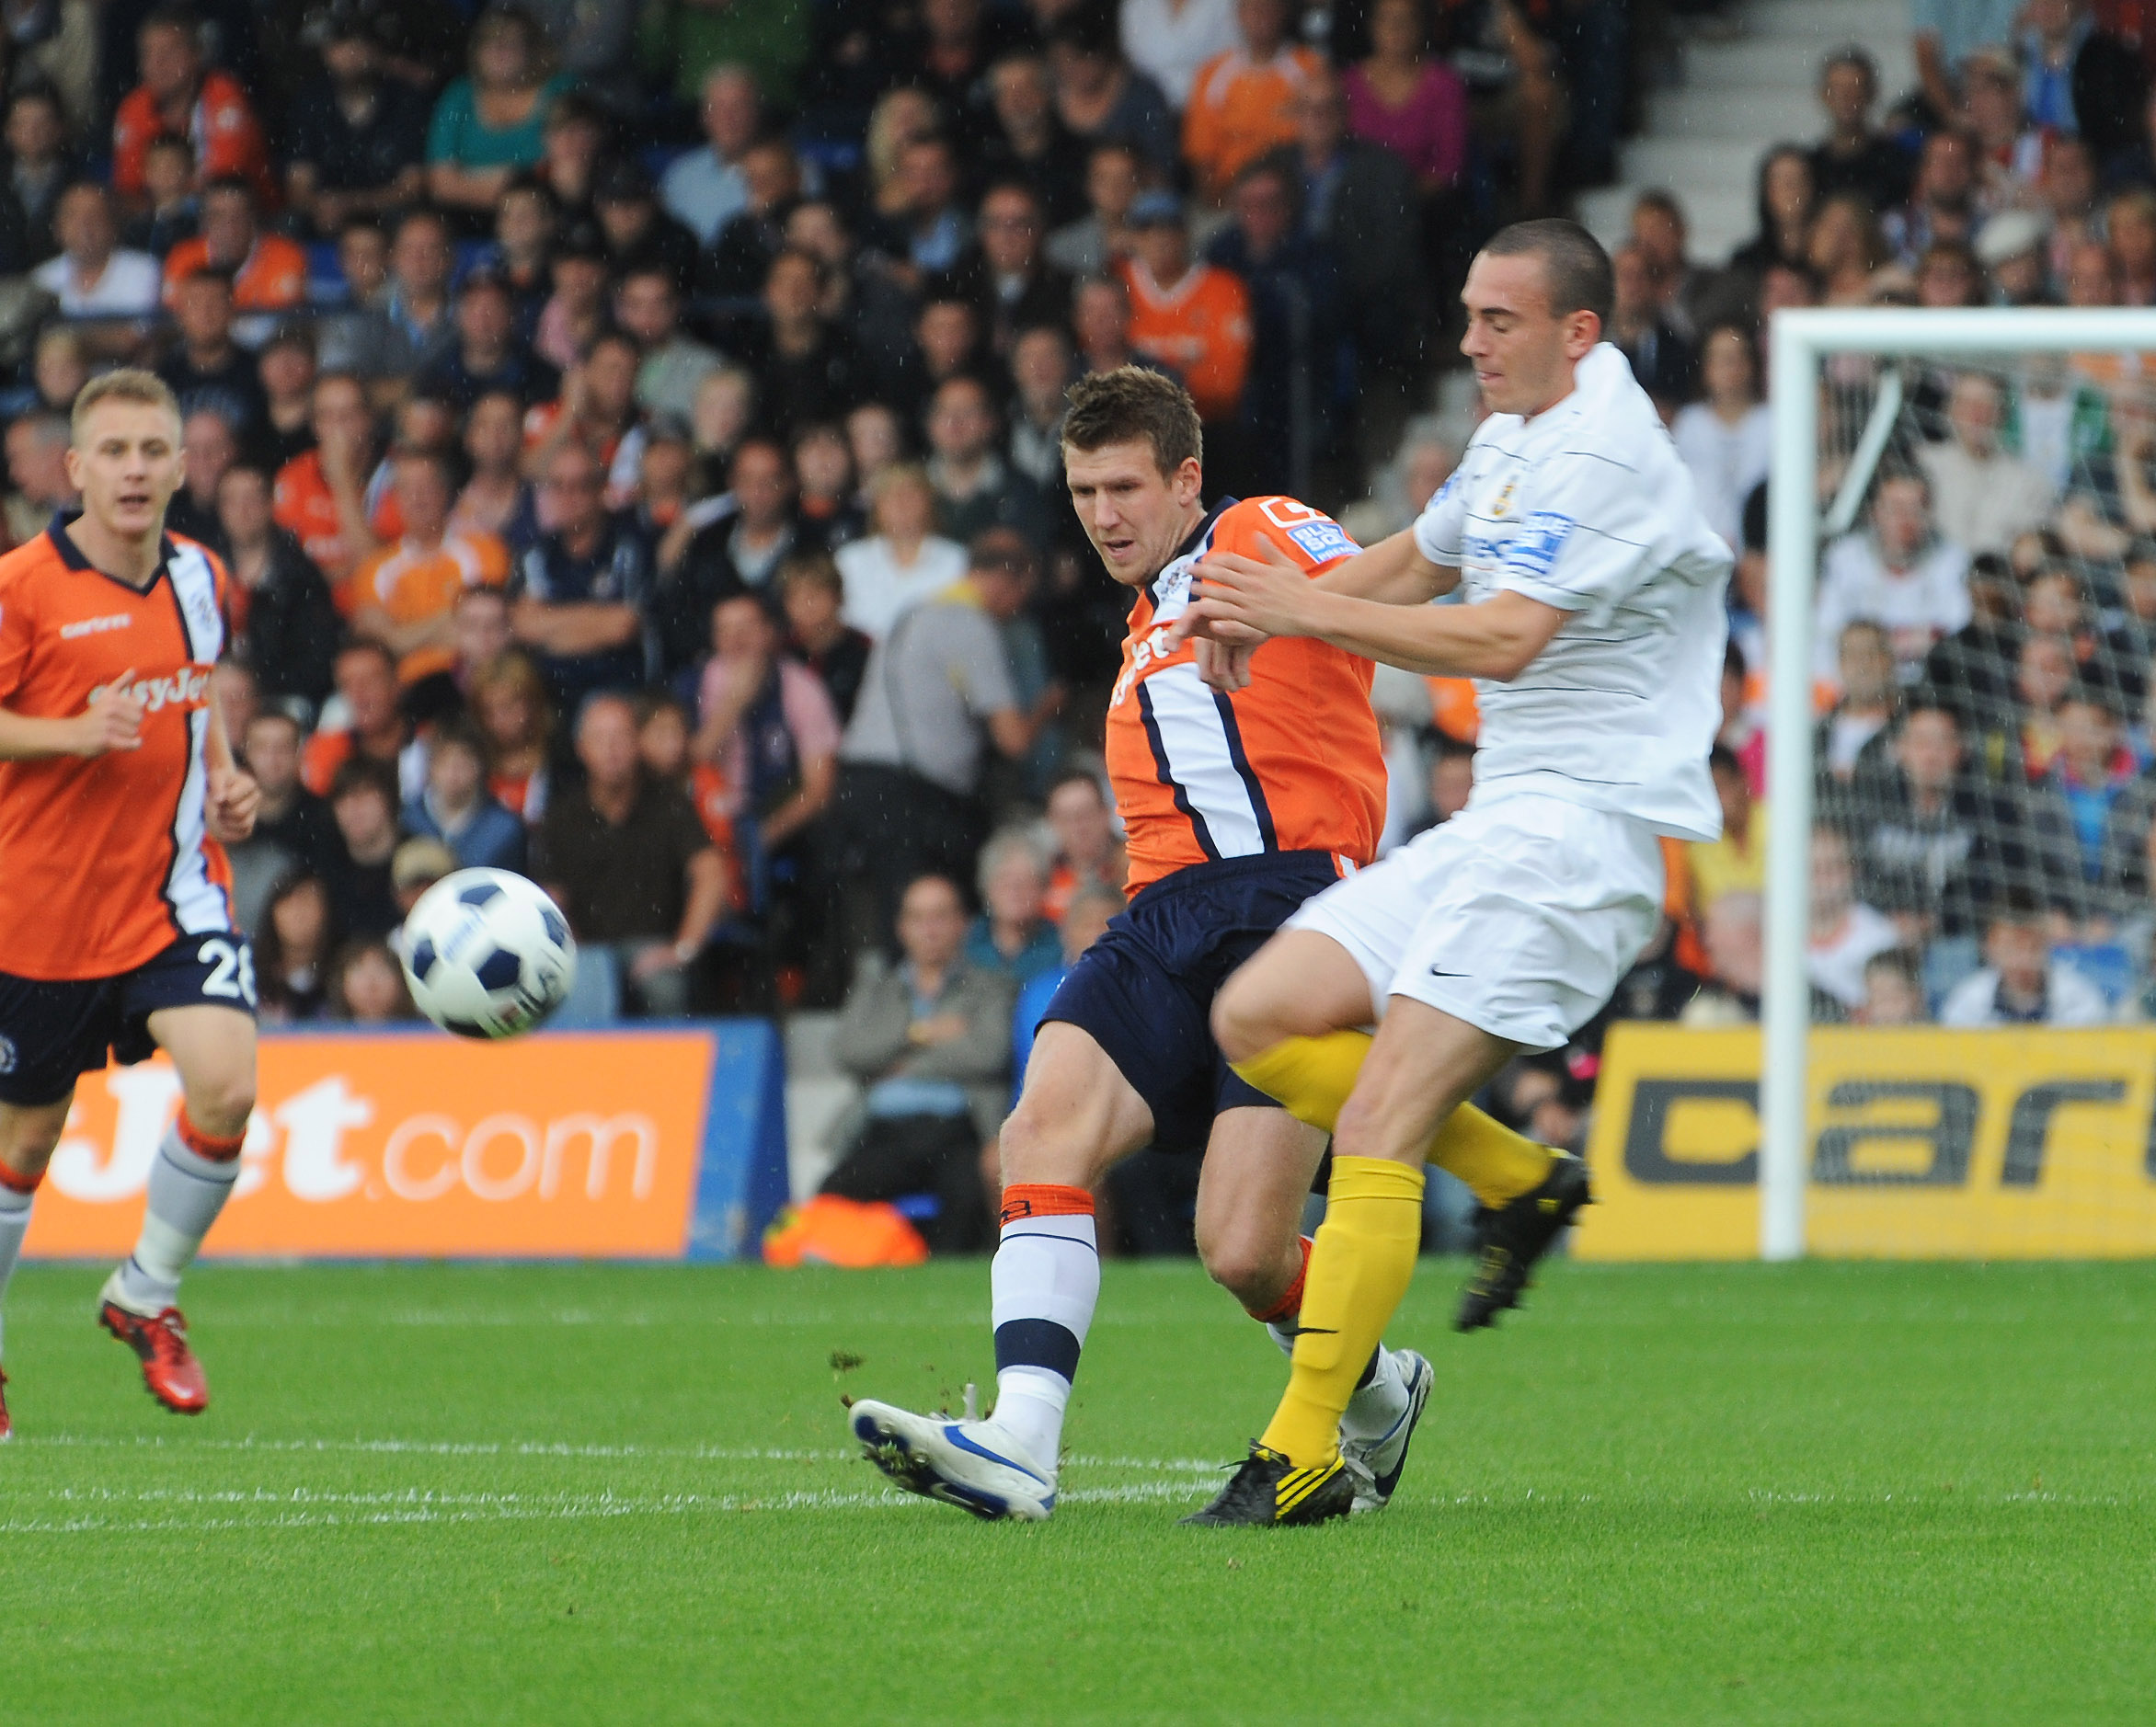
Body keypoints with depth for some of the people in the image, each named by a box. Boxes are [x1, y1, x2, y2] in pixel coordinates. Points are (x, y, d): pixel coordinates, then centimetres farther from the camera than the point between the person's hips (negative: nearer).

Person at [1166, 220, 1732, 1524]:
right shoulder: (1513, 441, 15)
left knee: (1378, 1123, -17)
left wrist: (1307, 610, -19)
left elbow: (1503, 640, -24)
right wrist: (1266, 608, 15)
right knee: (1261, 1018, 1)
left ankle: (1304, 1455, -16)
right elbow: (1417, 561, 32)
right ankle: (1519, 1181, 11)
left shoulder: (1604, 456, -15)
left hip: (1586, 826, -10)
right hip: (1502, 820, 10)